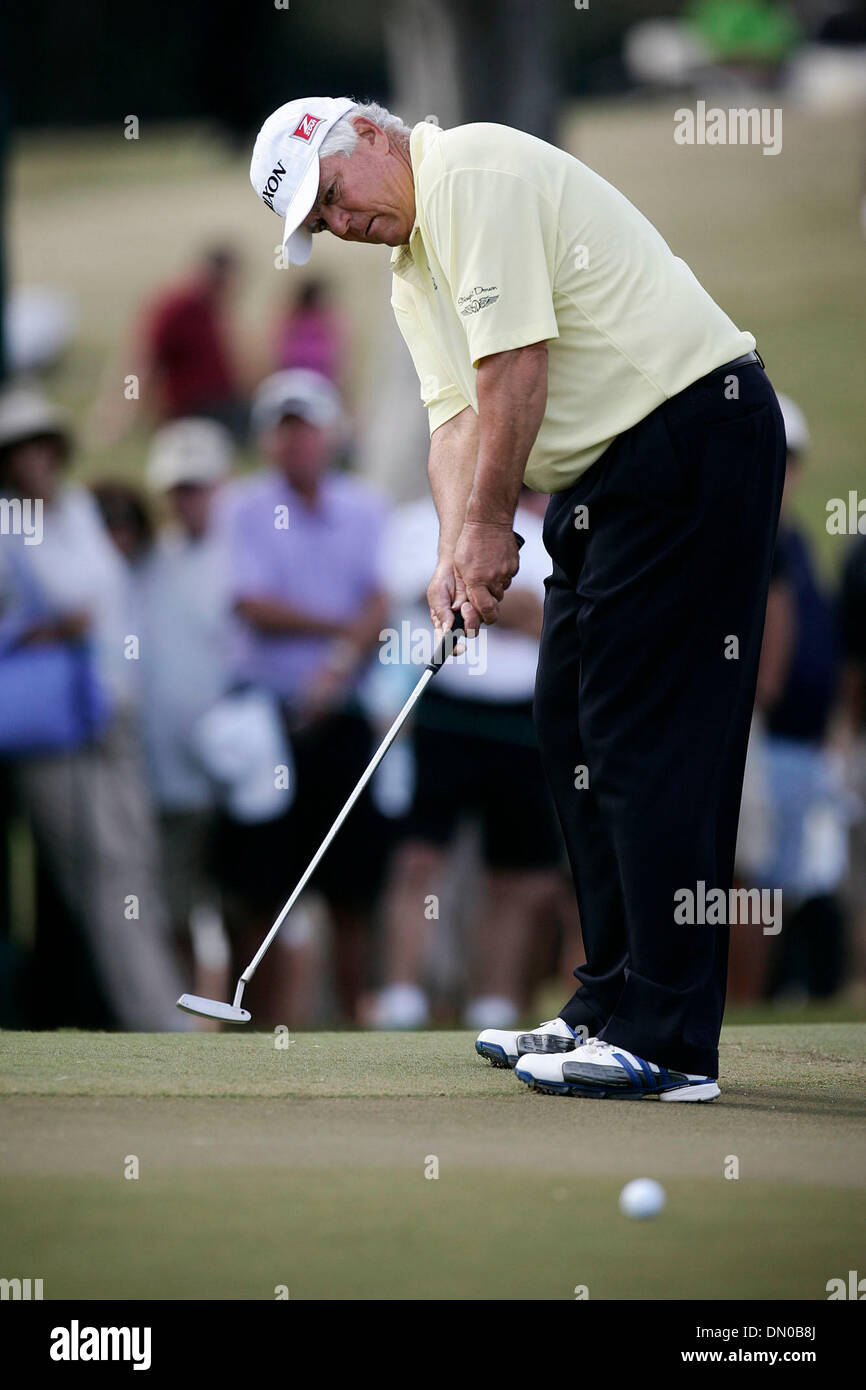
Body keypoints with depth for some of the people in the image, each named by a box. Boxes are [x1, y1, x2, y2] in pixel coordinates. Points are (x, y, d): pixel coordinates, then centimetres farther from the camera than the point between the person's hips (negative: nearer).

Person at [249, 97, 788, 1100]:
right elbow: (458, 416, 11)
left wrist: (489, 528, -9)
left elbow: (516, 369, -18)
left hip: (694, 431, -10)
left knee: (648, 736, -12)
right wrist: (455, 554, -6)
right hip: (614, 471, 10)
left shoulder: (475, 172, -12)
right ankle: (613, 1007, 17)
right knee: (573, 730, 11)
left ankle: (669, 1044, -14)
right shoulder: (410, 272, 19)